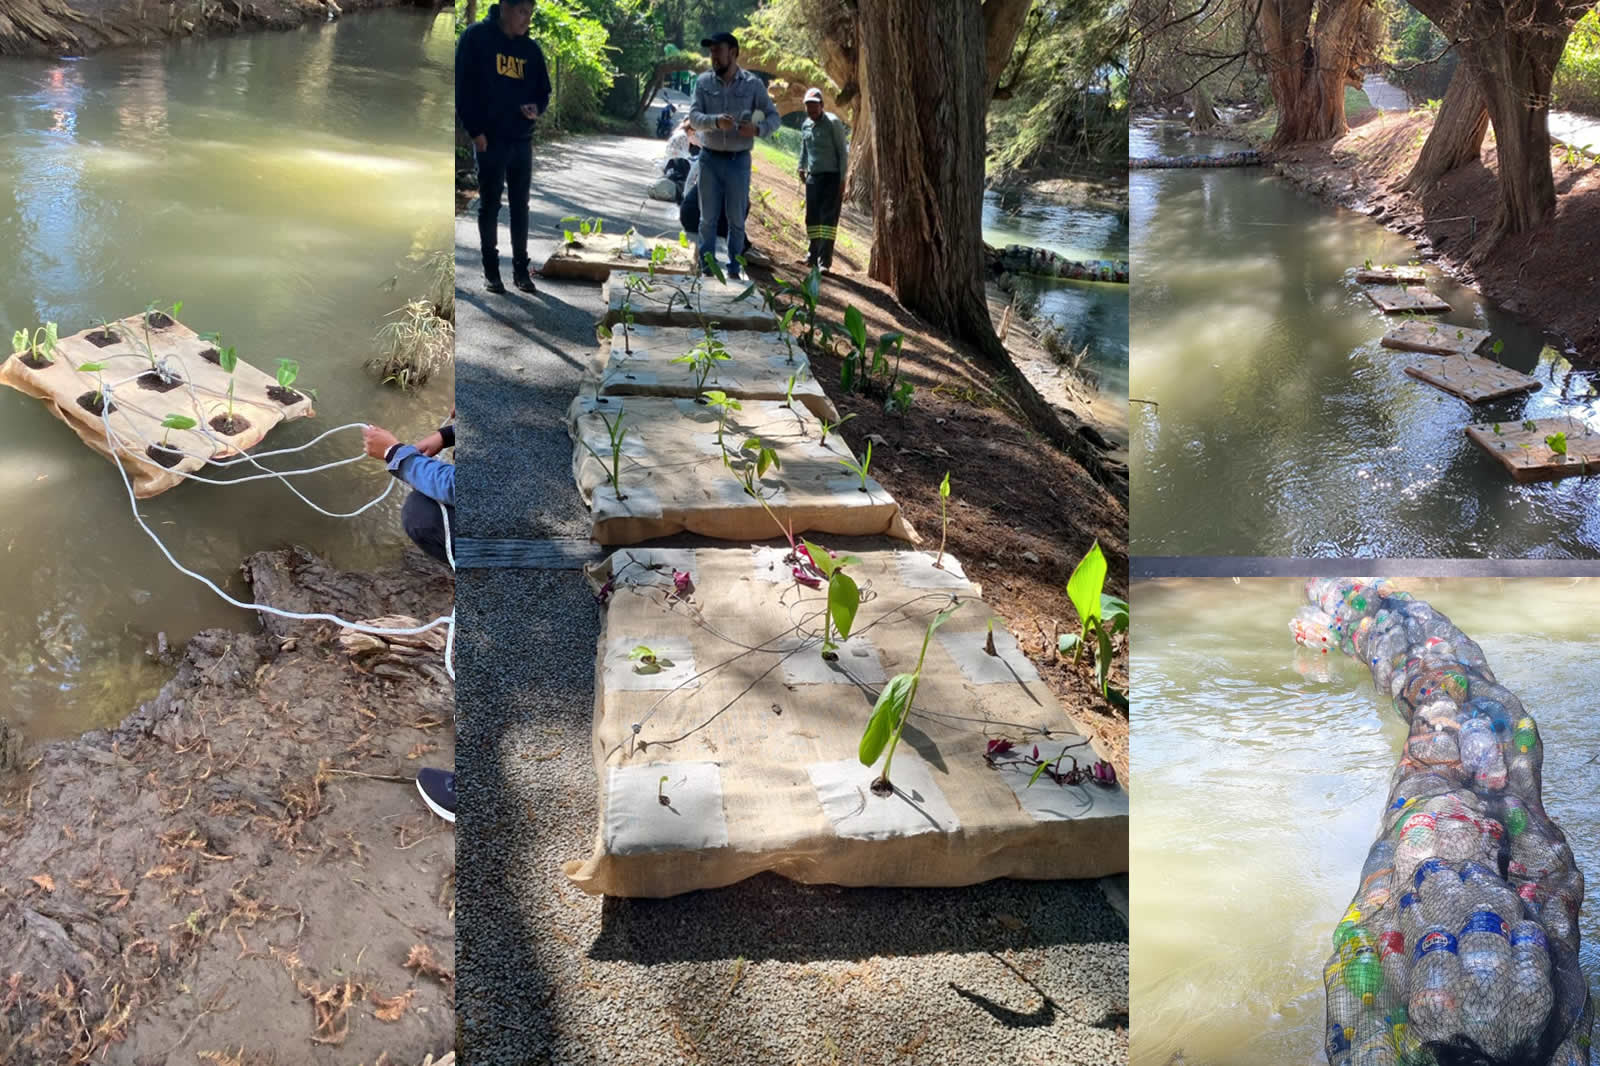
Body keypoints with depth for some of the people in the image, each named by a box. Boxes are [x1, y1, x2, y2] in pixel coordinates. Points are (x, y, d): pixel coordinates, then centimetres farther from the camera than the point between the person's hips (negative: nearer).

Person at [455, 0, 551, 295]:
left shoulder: (530, 48, 9)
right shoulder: (476, 37, -5)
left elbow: (543, 90, 16)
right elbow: (462, 85, -6)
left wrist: (536, 108, -7)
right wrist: (475, 130, -12)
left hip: (521, 138, 4)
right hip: (489, 138, -4)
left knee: (520, 205, 8)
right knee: (490, 204, 3)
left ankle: (521, 268, 16)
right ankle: (491, 269, 11)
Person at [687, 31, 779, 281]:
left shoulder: (753, 84, -2)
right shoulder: (703, 82, 0)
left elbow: (774, 116, 0)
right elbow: (693, 117, -7)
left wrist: (757, 129, -21)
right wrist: (716, 121, -28)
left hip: (739, 160, -1)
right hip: (710, 158, 1)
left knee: (736, 219, 6)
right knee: (708, 218, 7)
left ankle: (733, 270, 16)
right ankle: (705, 269, 16)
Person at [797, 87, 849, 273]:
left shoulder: (833, 122, -9)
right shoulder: (805, 125, 10)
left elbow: (842, 151, -9)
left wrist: (842, 179, -14)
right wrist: (802, 167, 15)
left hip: (832, 176, -6)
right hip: (813, 177, 6)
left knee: (828, 218, -10)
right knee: (812, 217, 9)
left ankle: (825, 261, -14)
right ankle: (814, 255, 22)